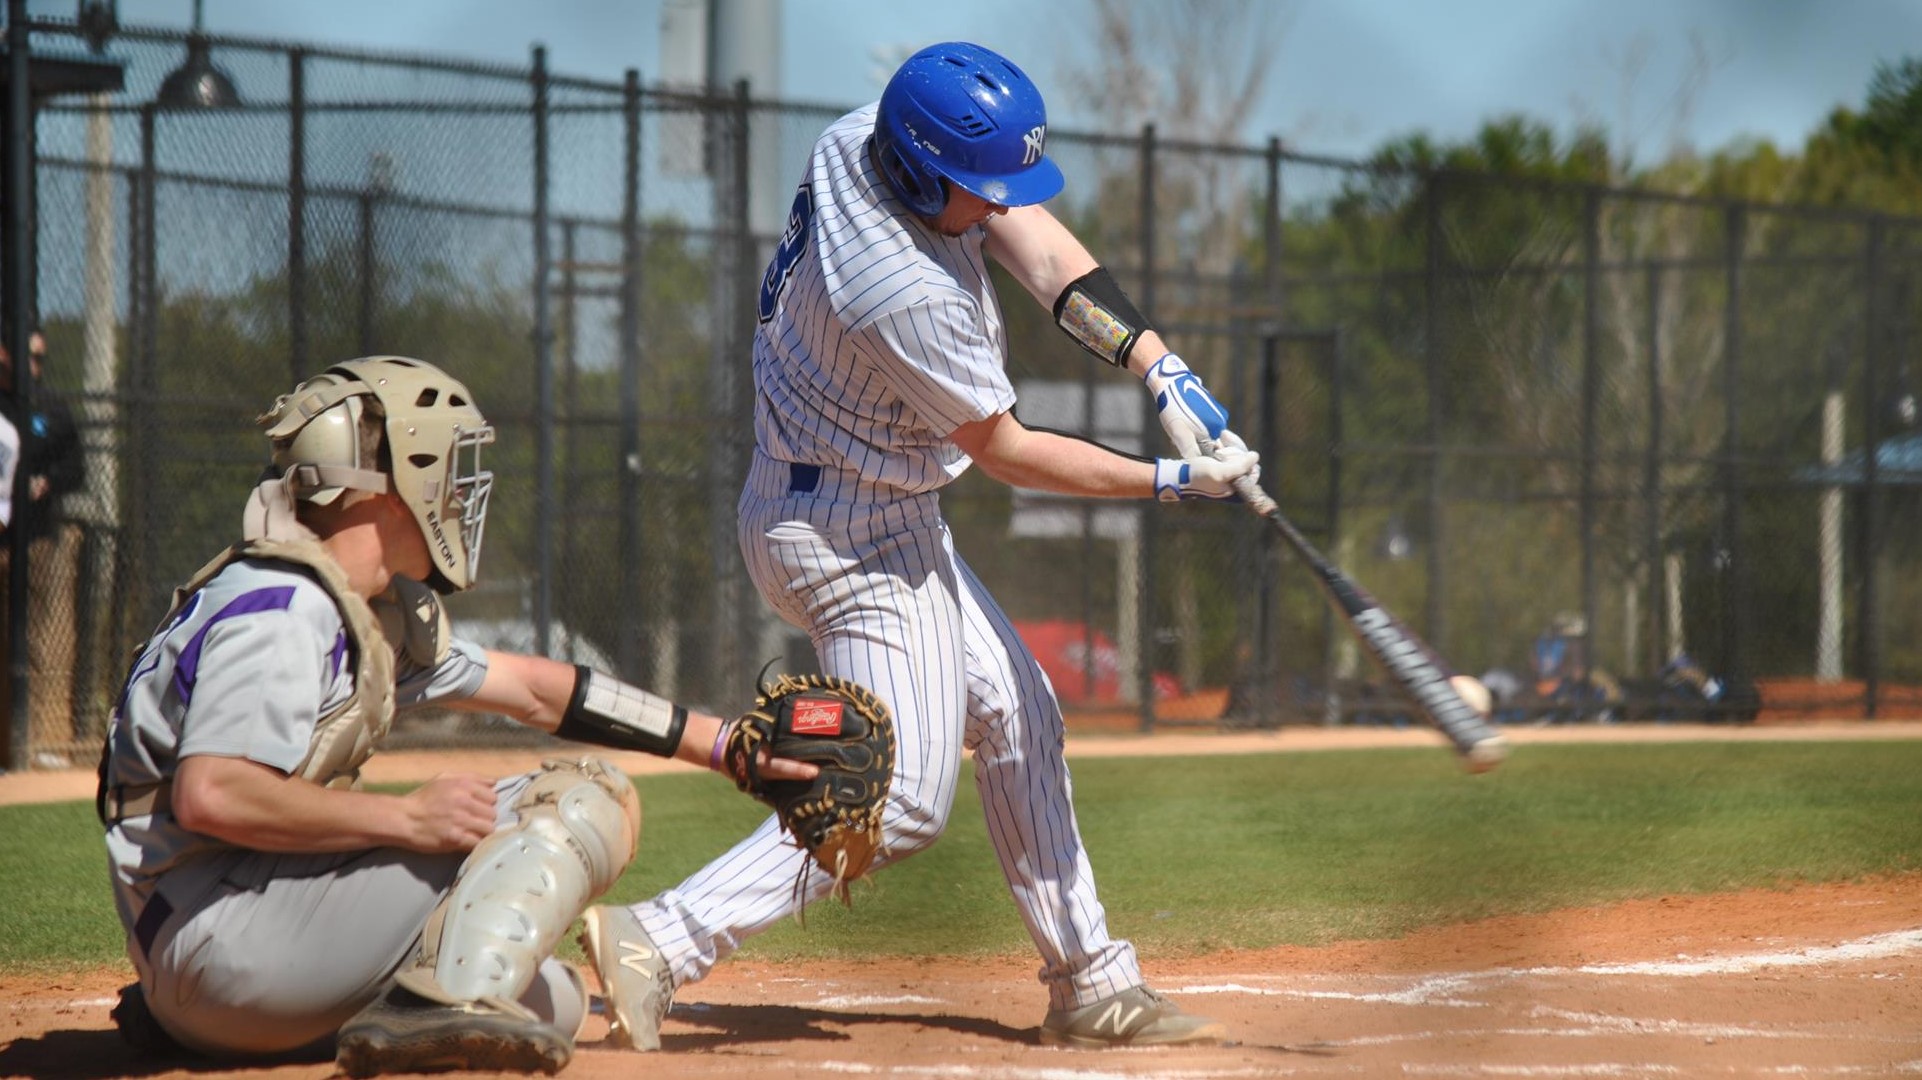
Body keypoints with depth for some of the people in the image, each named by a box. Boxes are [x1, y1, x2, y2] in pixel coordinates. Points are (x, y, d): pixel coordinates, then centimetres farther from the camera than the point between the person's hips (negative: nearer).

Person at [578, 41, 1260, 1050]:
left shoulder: (866, 138, -10)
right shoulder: (910, 298, -34)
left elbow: (1046, 255, -6)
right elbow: (1005, 451, -19)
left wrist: (1166, 373, -15)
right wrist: (1172, 481, -13)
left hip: (882, 513, 10)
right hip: (848, 537, -10)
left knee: (1017, 717, 17)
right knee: (904, 801, -10)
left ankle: (1089, 984, 24)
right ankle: (660, 942, -16)